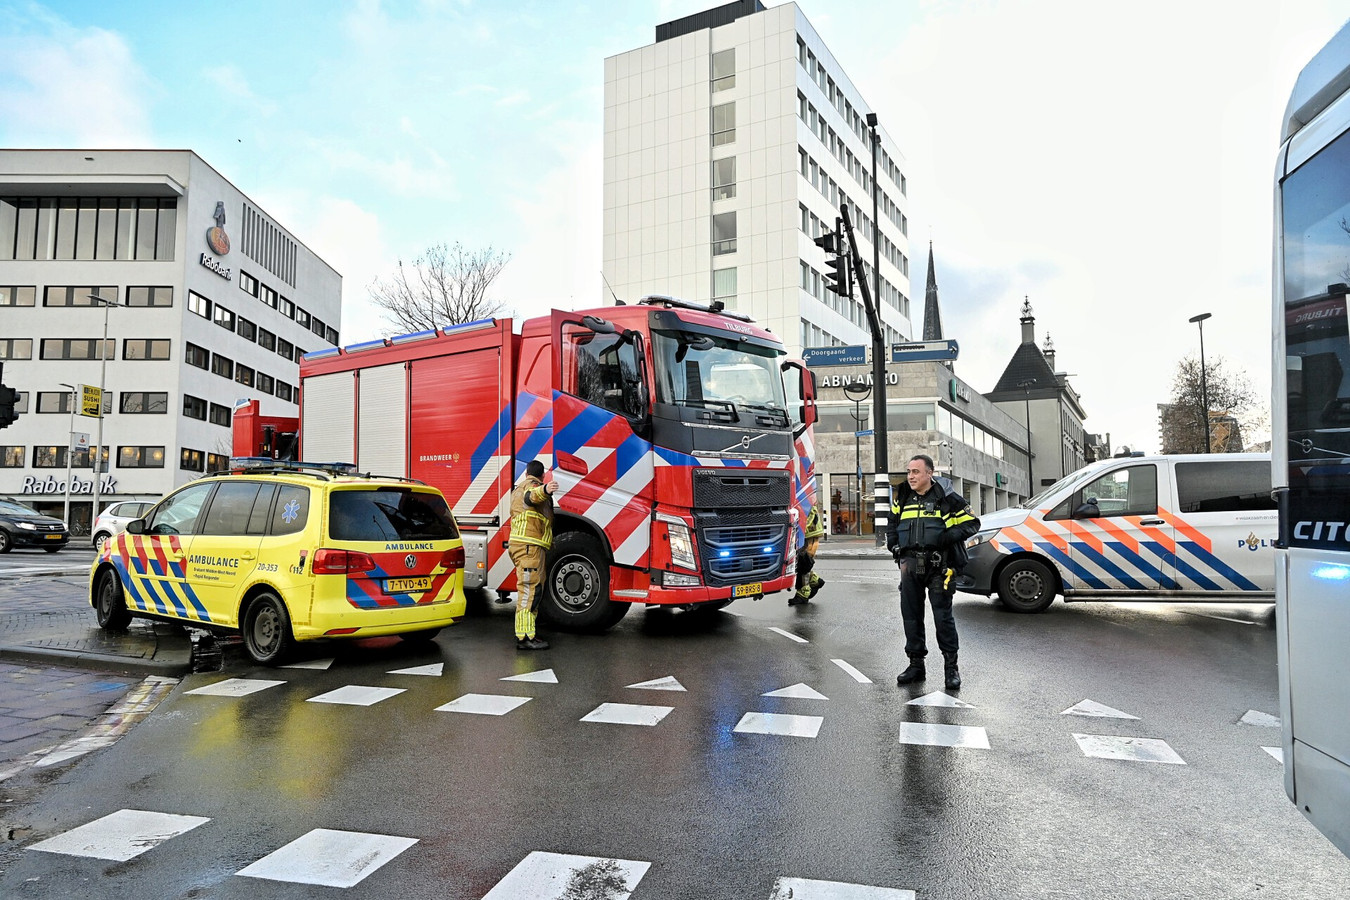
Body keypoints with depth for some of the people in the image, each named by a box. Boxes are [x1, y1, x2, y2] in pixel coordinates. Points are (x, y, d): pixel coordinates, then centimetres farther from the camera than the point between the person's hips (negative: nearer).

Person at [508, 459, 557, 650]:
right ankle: (524, 637, -18)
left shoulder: (518, 489, 25)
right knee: (528, 590, -14)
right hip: (530, 545, -11)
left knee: (530, 589, 19)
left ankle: (524, 633, 27)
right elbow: (531, 496, -34)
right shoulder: (533, 485, -7)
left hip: (520, 544, 11)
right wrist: (544, 490, -56)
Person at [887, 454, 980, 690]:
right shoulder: (902, 498, 13)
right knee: (911, 615, 8)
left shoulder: (946, 499, -2)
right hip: (910, 564, 5)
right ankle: (916, 664, 20)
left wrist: (948, 537, -13)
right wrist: (892, 544, 12)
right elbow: (892, 524, 29)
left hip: (937, 564, -5)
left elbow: (971, 523, 0)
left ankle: (951, 667, 10)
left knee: (943, 616, -3)